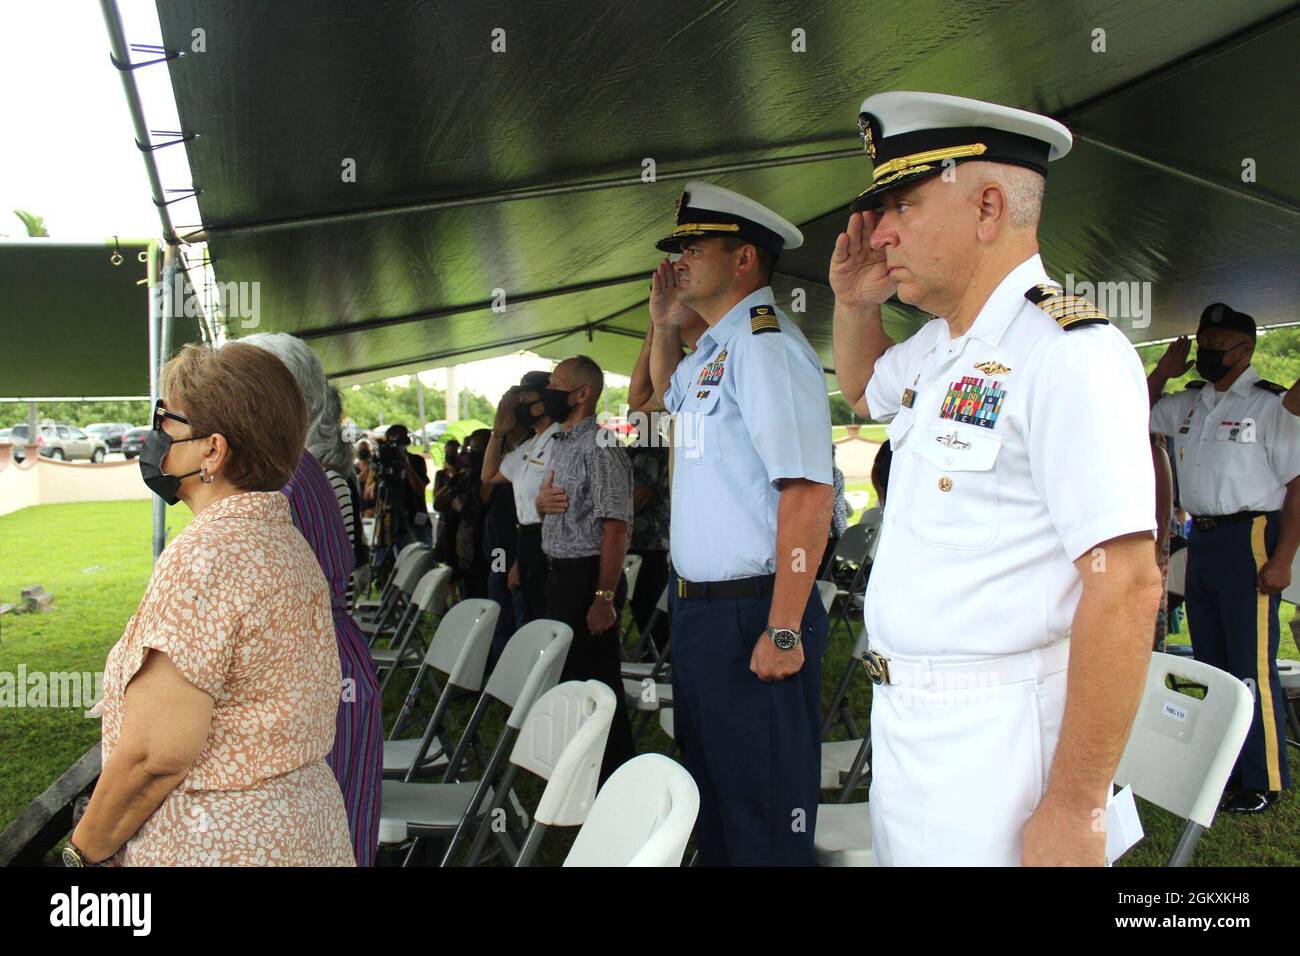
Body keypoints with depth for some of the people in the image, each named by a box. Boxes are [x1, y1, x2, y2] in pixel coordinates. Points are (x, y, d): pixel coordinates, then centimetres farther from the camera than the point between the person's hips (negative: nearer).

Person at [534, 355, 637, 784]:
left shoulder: (600, 447, -17)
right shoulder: (559, 444, 13)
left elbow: (615, 527, -21)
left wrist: (604, 598, -23)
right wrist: (541, 502, 0)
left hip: (588, 574, -10)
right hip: (560, 572, 10)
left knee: (595, 679, -1)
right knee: (567, 670, 18)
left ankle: (618, 775, 13)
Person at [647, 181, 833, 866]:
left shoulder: (764, 344, -16)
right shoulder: (712, 349, 14)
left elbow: (808, 493, -25)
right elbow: (668, 392, 39)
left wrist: (783, 631, -26)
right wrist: (664, 325, 20)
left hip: (750, 615, -10)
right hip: (696, 605, 10)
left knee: (764, 815, 1)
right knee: (710, 789, 22)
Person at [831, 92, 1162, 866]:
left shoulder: (1069, 353, -18)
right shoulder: (937, 346, 9)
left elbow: (1127, 588, -23)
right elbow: (864, 391, 33)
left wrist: (1073, 809, -22)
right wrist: (855, 303, 11)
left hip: (996, 743, -8)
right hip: (900, 718, 8)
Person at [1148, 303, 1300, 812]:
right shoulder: (1190, 403, 12)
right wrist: (1164, 369, 9)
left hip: (1250, 538, -7)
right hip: (1200, 540, 7)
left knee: (1252, 668, -4)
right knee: (1212, 664, 14)